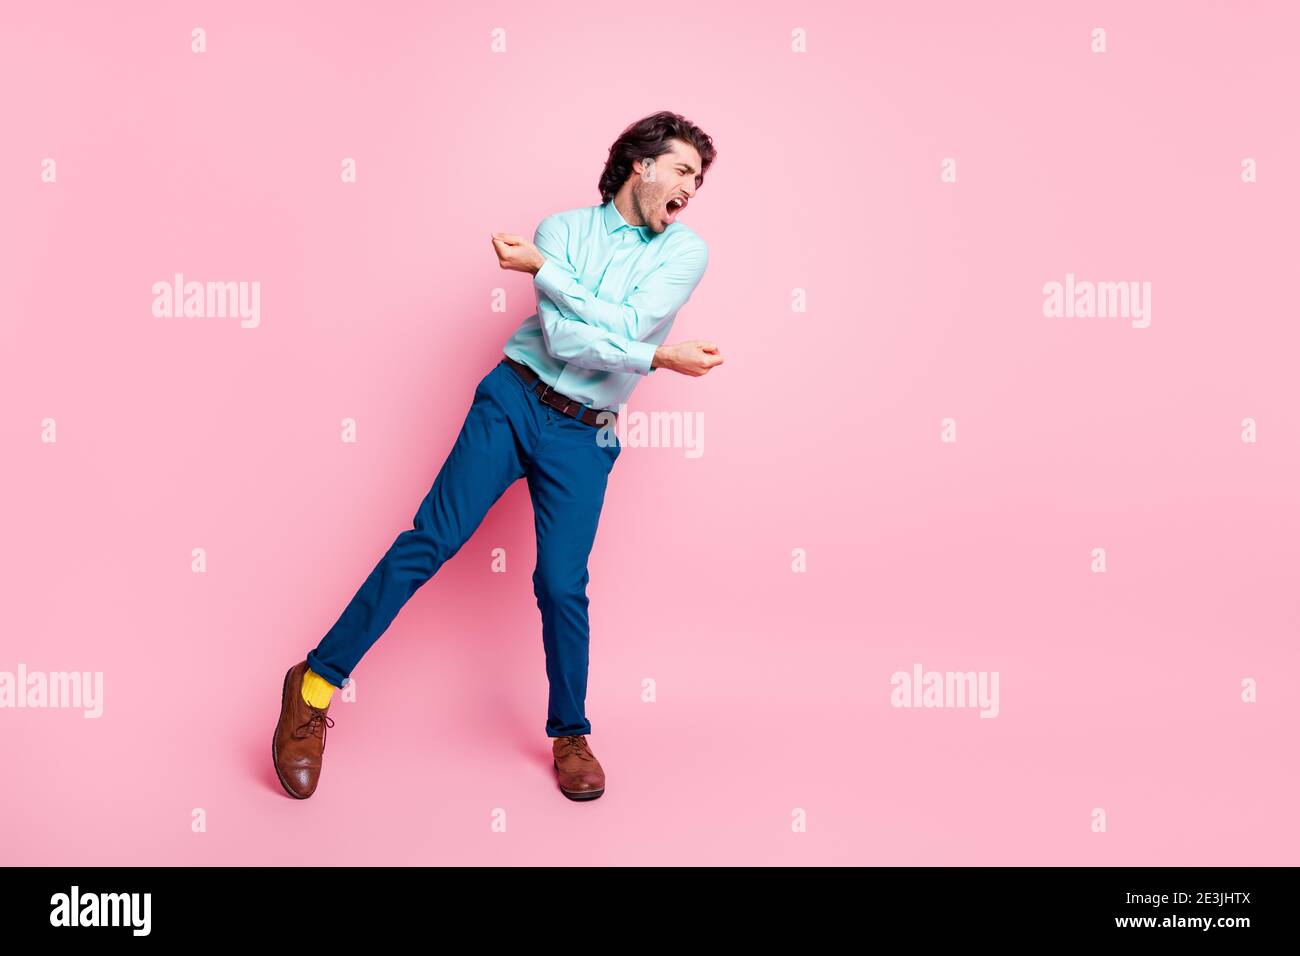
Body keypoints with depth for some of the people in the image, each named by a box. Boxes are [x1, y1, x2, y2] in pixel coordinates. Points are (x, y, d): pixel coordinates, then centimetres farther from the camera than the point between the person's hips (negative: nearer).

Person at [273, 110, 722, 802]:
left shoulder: (686, 252, 2)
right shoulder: (562, 227, 1)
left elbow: (627, 323, -15)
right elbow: (561, 338, -12)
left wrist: (541, 267, -12)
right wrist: (658, 356, -15)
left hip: (583, 435, 1)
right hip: (514, 400, 0)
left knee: (563, 585, -1)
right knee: (431, 540, -5)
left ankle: (570, 736, 19)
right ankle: (317, 683, 5)